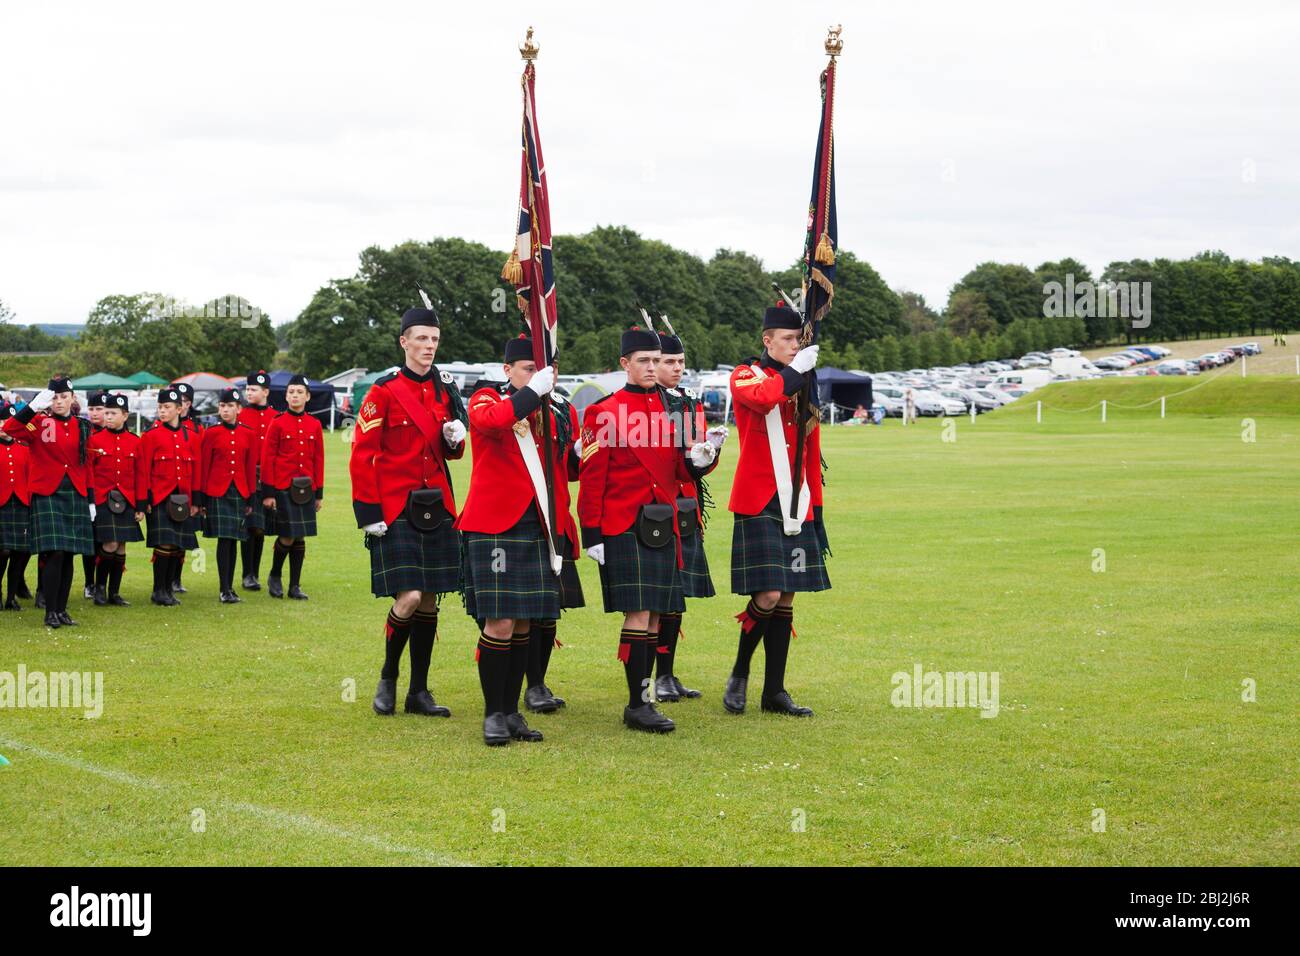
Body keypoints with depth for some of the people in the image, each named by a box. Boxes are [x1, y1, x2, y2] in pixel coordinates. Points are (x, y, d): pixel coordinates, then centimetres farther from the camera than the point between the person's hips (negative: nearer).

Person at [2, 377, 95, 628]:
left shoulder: (82, 427, 11)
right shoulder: (40, 423, -1)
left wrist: (90, 500, 12)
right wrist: (34, 406, -29)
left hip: (75, 496, 4)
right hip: (47, 495, -4)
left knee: (68, 555, 6)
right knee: (54, 553, -12)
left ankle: (62, 609, 15)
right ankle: (51, 612, -5)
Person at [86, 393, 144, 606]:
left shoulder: (135, 442, 6)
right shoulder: (95, 440, -1)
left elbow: (140, 476, 8)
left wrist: (140, 506, 5)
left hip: (126, 502, 3)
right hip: (102, 500, -3)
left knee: (121, 548, 5)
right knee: (110, 545, -12)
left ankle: (114, 593, 14)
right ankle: (99, 587, 6)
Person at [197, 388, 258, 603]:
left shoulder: (247, 434, 5)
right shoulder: (211, 433, -2)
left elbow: (251, 467, 8)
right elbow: (203, 467, 0)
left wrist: (251, 498, 6)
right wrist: (201, 499, -2)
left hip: (239, 492, 3)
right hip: (217, 493, -3)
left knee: (233, 539, 7)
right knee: (224, 539, -8)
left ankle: (230, 587, 15)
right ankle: (224, 590, -6)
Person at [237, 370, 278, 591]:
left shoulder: (276, 418, 7)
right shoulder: (239, 417, 1)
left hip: (269, 480, 3)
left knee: (261, 529, 8)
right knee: (250, 526, -6)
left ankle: (255, 574, 16)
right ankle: (248, 576, 0)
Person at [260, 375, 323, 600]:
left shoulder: (315, 425, 7)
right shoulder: (277, 424, -3)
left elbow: (319, 460, 11)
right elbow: (267, 460, -3)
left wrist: (319, 493, 9)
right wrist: (268, 493, -7)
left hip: (306, 489, 4)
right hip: (283, 488, -4)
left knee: (300, 538, 5)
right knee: (288, 537, -7)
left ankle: (295, 586, 12)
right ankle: (274, 576, 15)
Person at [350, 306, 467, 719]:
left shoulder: (443, 390, 10)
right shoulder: (383, 392, -6)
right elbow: (361, 456, -8)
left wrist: (455, 438, -4)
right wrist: (369, 514, -14)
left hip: (437, 509, 6)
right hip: (396, 510, -5)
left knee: (429, 601, 6)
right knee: (409, 598, -14)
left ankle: (419, 692, 14)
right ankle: (388, 678, 8)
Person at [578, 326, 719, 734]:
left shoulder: (669, 408, 12)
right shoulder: (605, 412, -5)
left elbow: (679, 470, 16)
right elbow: (591, 477, -6)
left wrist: (699, 459, -6)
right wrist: (592, 533, -9)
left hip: (663, 528, 6)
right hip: (624, 528, -6)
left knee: (653, 616, 8)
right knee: (639, 614, -9)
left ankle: (643, 697, 16)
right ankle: (638, 704, -4)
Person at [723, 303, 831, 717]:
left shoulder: (804, 387, 15)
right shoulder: (745, 377, -1)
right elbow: (761, 398, -28)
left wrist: (816, 512, 16)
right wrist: (793, 372, -18)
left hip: (796, 507, 6)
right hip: (758, 506, -6)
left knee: (786, 599, 7)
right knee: (768, 595, -13)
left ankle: (775, 691, 13)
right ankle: (739, 673, 9)